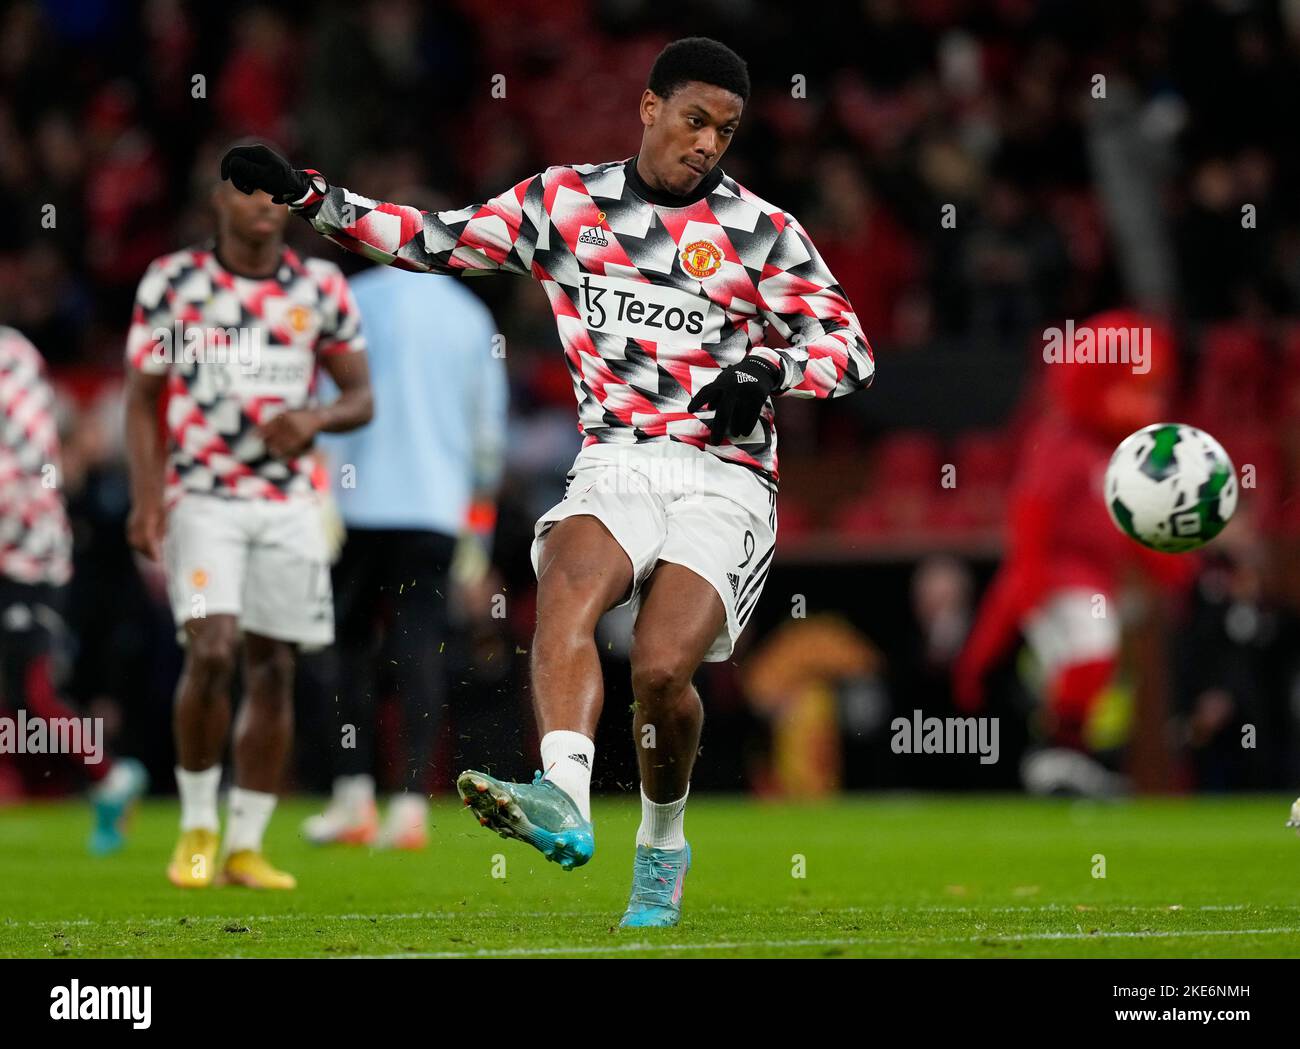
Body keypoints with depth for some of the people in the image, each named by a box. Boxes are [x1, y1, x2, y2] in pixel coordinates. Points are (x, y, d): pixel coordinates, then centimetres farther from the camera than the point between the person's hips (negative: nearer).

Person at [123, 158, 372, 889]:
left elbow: (361, 397, 9)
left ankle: (246, 846, 11)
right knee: (212, 651, -18)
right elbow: (142, 398, 3)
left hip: (289, 502, 3)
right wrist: (148, 495, -9)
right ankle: (198, 827, 0)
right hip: (201, 498, -3)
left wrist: (316, 419, -14)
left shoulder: (321, 287, 4)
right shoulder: (173, 282, -1)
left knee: (273, 669, 2)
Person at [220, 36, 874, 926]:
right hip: (615, 466, 2)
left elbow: (852, 351, 2)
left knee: (663, 670, -20)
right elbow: (434, 242, 16)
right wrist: (308, 196, 8)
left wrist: (769, 373, -18)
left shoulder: (763, 234, 5)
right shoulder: (567, 201, 11)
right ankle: (564, 801, -50)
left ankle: (662, 843, 8)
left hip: (723, 479, -2)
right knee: (567, 591, -31)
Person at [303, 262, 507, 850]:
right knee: (419, 652, 0)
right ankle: (411, 805, -8)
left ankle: (353, 796, 2)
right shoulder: (472, 317, 13)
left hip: (363, 501, -2)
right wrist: (478, 532, 21)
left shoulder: (357, 301, 2)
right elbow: (489, 432, 16)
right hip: (440, 509, 2)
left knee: (350, 646, 8)